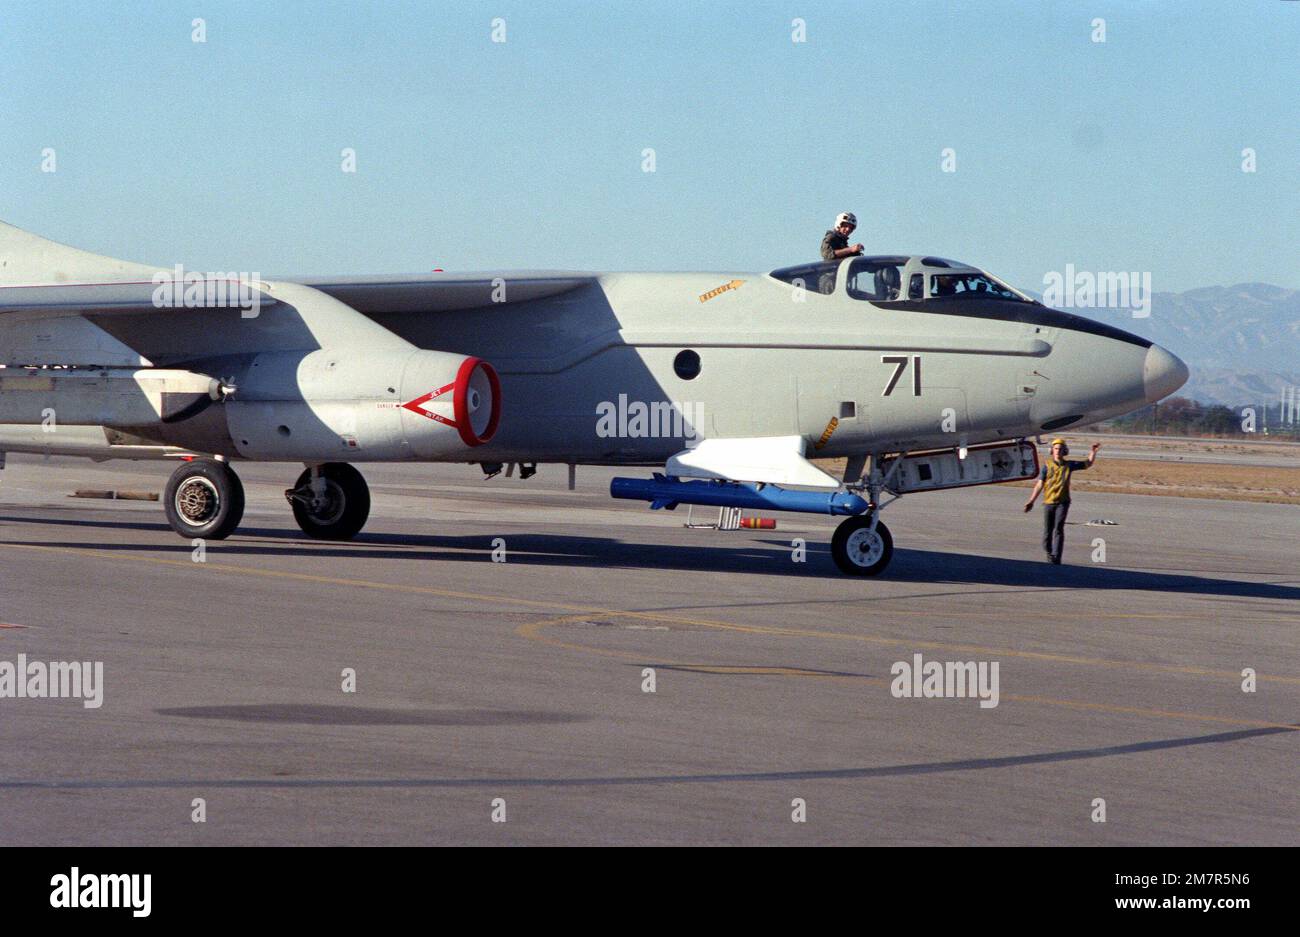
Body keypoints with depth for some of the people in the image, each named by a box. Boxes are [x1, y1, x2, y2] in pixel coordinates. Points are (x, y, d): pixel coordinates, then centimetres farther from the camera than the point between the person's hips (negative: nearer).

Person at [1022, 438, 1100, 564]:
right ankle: (1049, 552, 29)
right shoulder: (1047, 465, 3)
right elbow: (1040, 484, 3)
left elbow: (1088, 464, 20)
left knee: (1058, 528, -14)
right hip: (1049, 502, 1)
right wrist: (1031, 501, -1)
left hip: (1062, 502, -1)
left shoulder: (1069, 465, 7)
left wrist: (1093, 451, 7)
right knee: (1047, 530, 5)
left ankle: (1056, 557, -17)